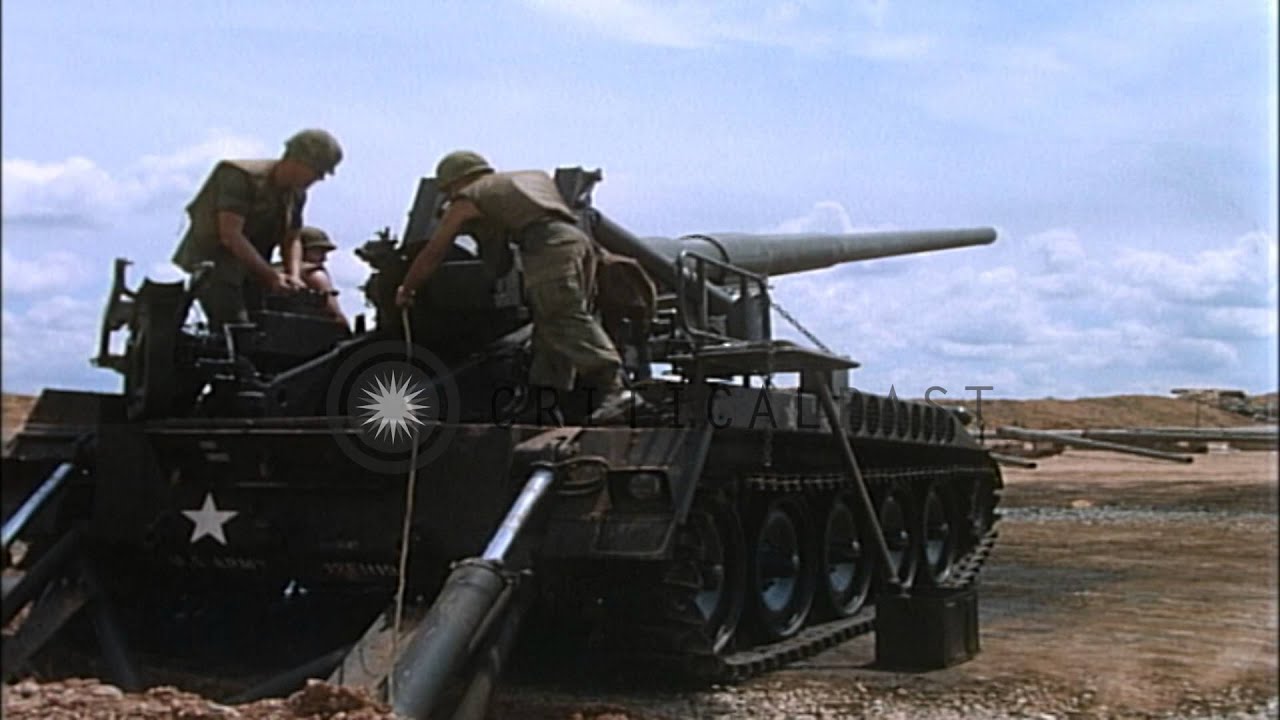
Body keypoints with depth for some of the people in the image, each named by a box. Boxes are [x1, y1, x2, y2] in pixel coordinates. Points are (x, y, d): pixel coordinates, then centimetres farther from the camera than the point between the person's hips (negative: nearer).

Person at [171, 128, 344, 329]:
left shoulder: (296, 195, 7)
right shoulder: (242, 177, -17)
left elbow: (291, 240, 14)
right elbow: (230, 236, -24)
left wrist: (294, 276, -7)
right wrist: (271, 275, -25)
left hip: (248, 274, 8)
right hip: (212, 266, -8)